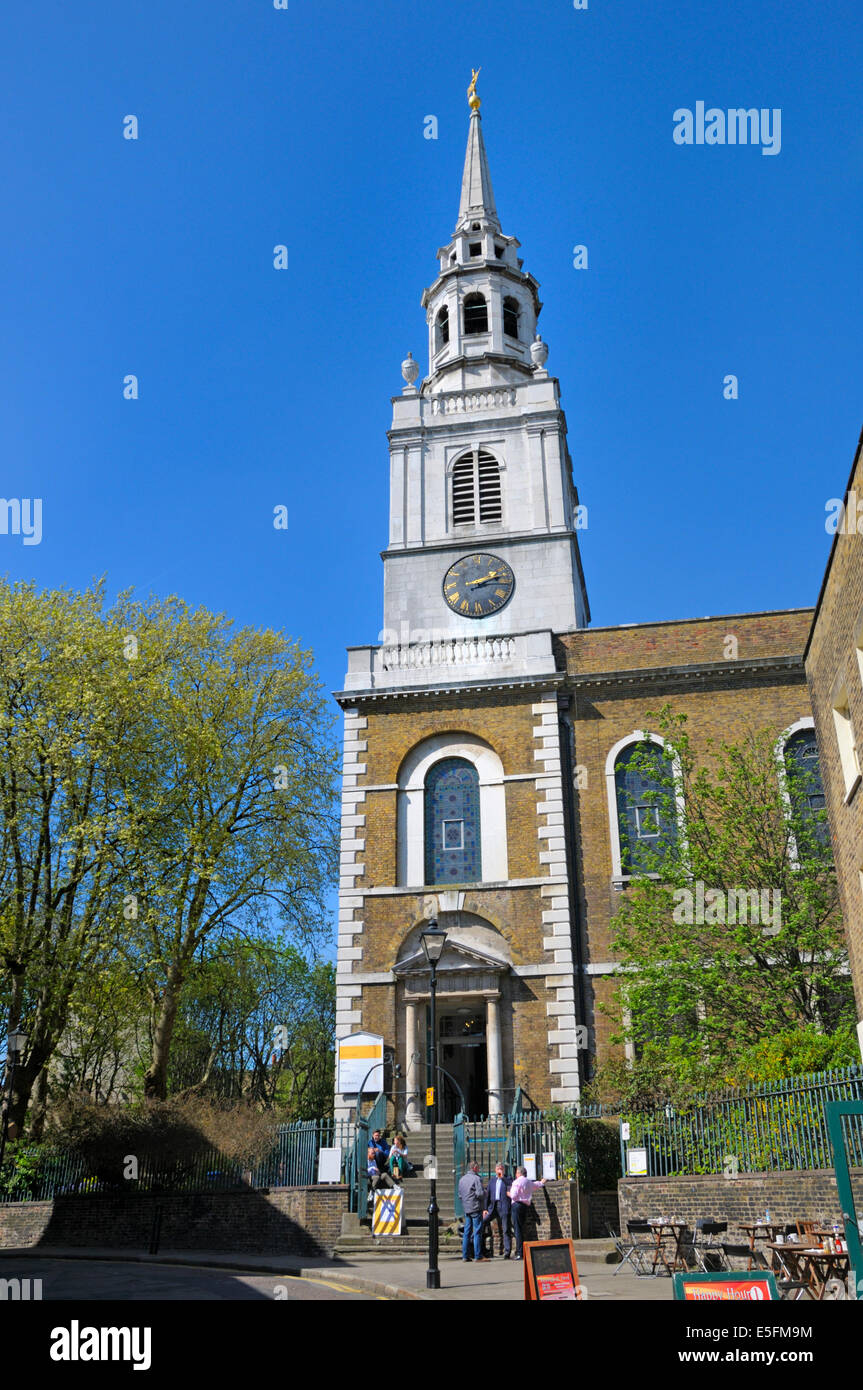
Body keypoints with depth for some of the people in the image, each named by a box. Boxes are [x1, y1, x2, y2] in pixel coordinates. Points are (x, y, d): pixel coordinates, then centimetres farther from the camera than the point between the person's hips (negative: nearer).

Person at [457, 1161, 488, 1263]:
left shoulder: (461, 1179, 13)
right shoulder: (476, 1178, -11)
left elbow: (460, 1195, 16)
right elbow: (480, 1193, -18)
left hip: (466, 1209, 7)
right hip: (475, 1209, -7)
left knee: (467, 1232, 11)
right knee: (477, 1232, -3)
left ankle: (465, 1255, 12)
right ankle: (478, 1256, -3)